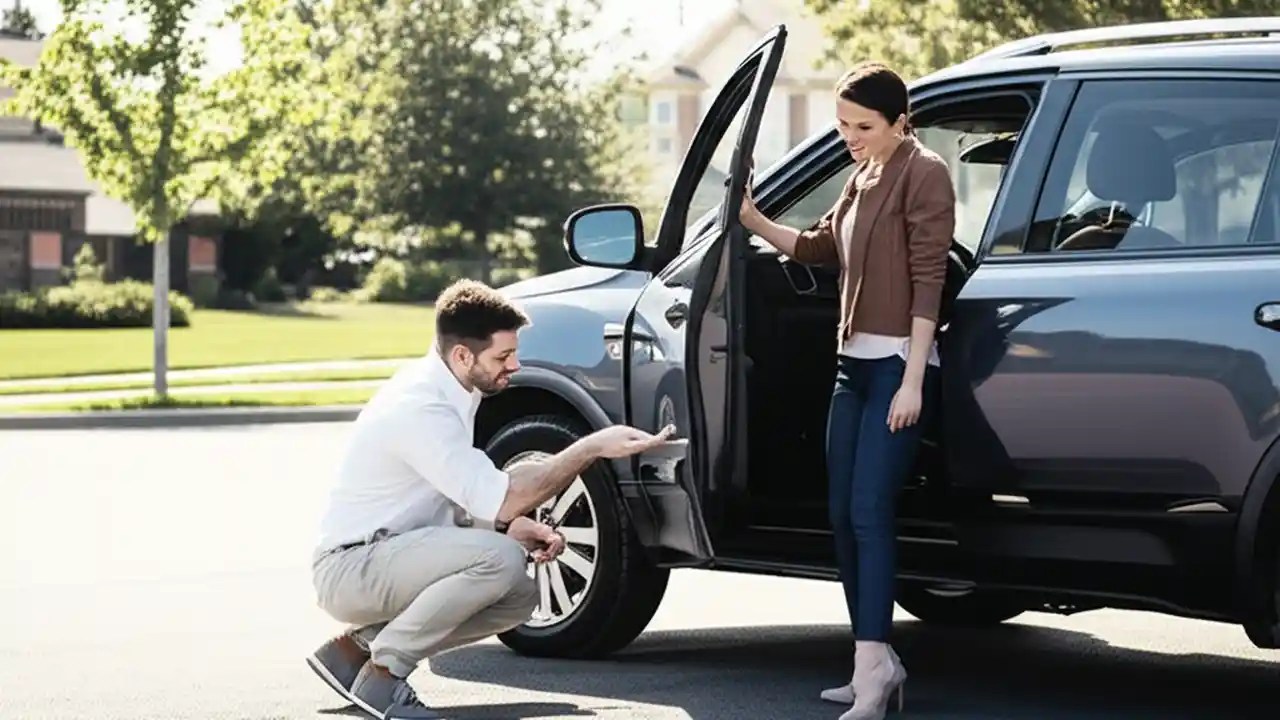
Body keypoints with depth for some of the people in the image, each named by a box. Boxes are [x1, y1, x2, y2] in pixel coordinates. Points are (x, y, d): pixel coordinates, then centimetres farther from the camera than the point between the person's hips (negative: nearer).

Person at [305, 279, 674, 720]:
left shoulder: (445, 389, 7)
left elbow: (468, 495, 18)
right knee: (500, 559, -28)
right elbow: (502, 498, -27)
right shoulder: (420, 408, -24)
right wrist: (592, 447, -24)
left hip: (388, 557, 10)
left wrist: (513, 525, -1)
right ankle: (382, 672, -14)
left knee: (520, 596, 8)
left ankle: (358, 646, 9)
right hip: (351, 568, -10)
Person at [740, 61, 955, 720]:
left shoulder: (923, 174, -8)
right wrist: (752, 220, 14)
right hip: (853, 363, 9)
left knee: (869, 511, -15)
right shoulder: (861, 178, 16)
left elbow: (928, 279, -14)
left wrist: (912, 379, -19)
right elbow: (817, 247, 28)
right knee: (843, 515, 7)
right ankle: (879, 664, 13)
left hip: (897, 364, -9)